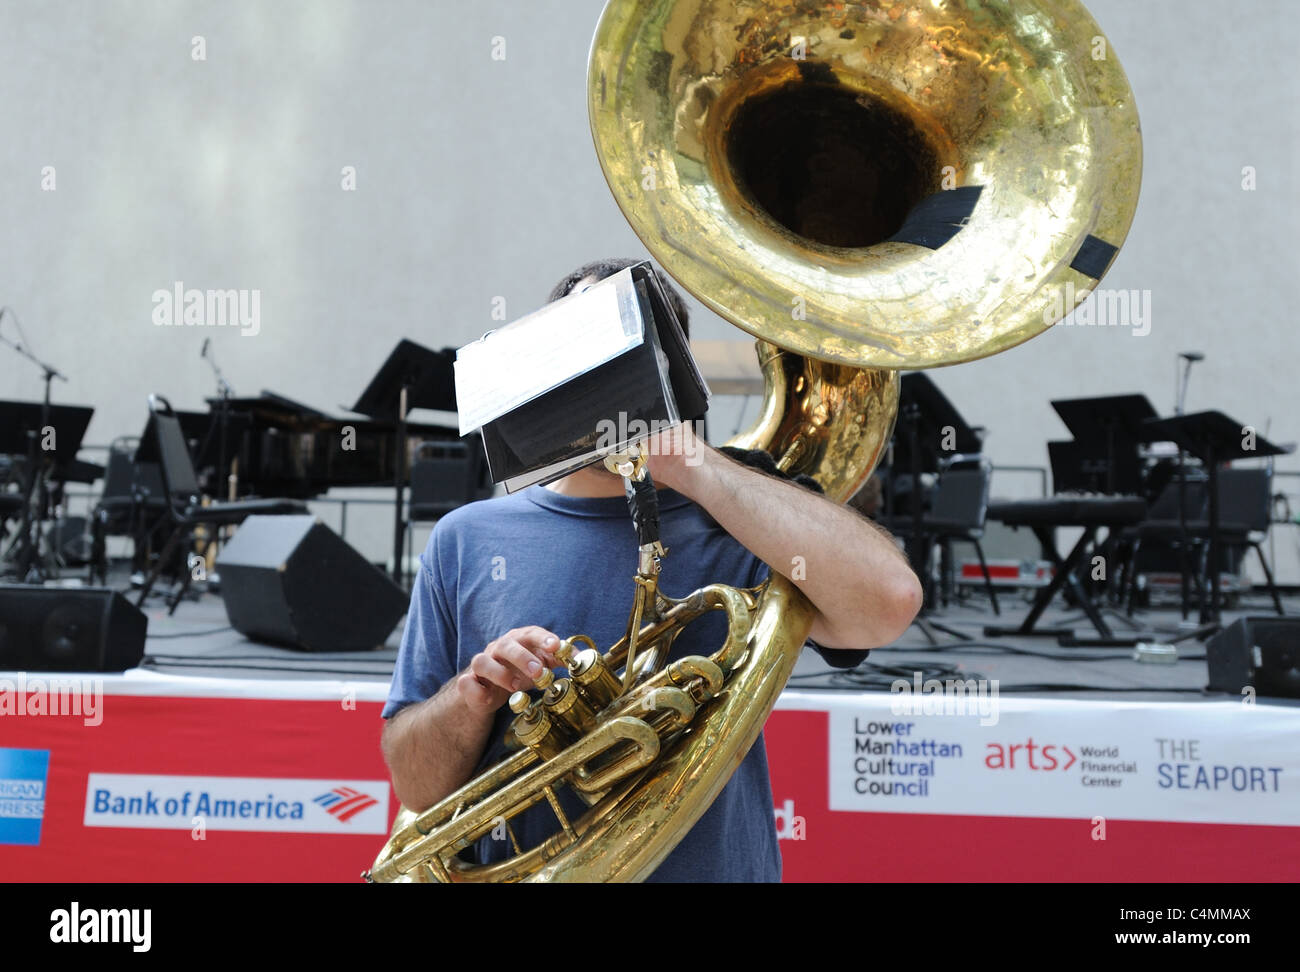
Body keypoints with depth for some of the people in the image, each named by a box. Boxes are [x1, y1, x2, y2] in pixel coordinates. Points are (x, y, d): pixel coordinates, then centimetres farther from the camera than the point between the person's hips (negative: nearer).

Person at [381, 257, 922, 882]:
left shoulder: (733, 531, 0)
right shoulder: (467, 539, 6)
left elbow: (888, 601, -20)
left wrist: (689, 462, -13)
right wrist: (474, 693, -14)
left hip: (711, 866, -1)